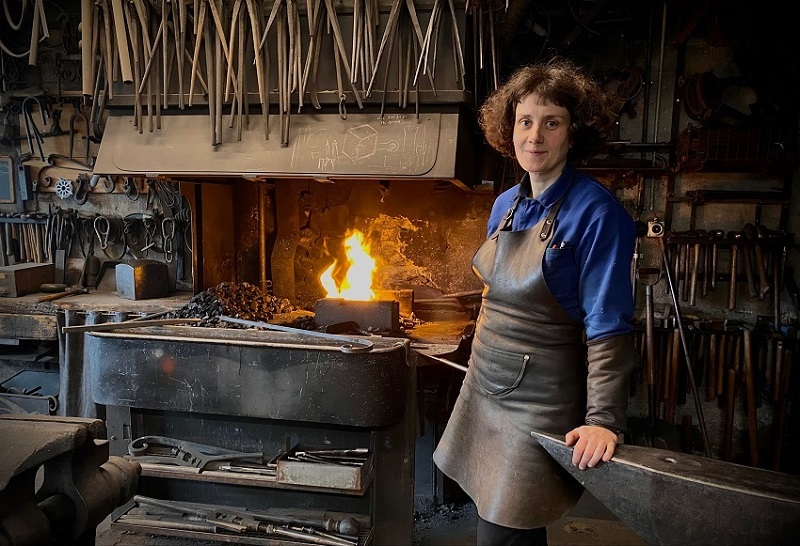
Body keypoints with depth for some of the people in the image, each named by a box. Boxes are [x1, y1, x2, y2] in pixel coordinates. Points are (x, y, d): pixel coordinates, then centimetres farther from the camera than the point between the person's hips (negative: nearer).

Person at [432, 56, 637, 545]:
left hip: (541, 402, -7)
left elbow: (608, 327, -18)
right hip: (485, 391, 7)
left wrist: (603, 419, -22)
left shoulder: (595, 212, -16)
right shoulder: (506, 204, 6)